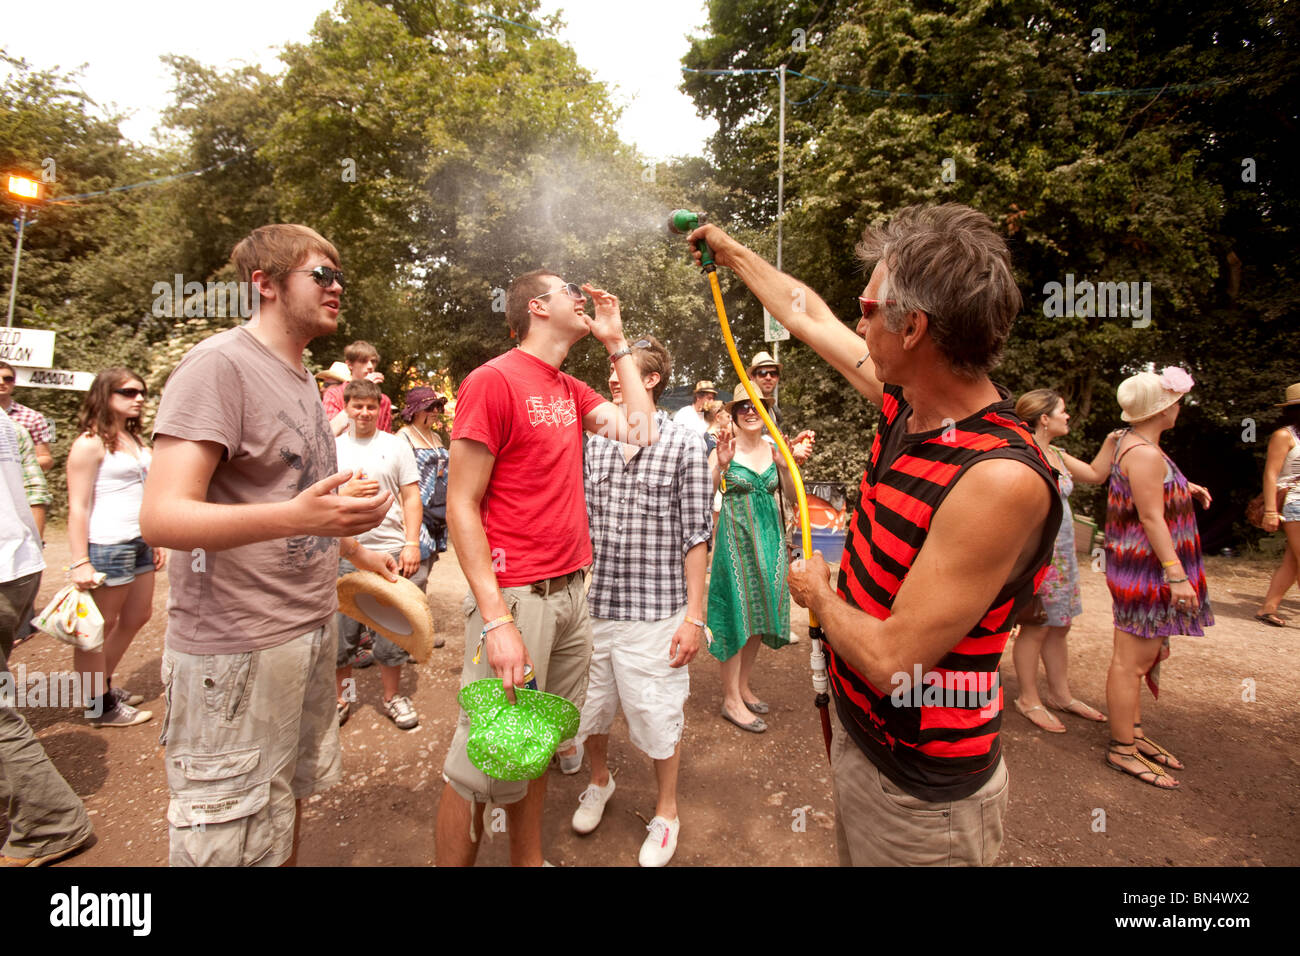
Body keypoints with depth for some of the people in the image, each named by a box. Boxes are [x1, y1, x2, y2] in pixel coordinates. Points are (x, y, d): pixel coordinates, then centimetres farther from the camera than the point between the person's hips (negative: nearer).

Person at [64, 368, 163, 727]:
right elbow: (77, 507, -15)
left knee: (138, 616, 18)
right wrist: (80, 562, -18)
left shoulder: (135, 440, 13)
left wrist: (156, 541, 17)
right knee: (100, 628, 5)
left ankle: (104, 684, 35)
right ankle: (101, 707, 18)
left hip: (139, 543, 9)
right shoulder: (91, 443, -11)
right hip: (107, 546, -8)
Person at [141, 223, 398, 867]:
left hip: (312, 630, 8)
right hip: (236, 651, -8)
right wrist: (295, 517, -38)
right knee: (230, 842, 7)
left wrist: (358, 553, 22)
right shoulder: (220, 363, -14)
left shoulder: (300, 378, 13)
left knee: (291, 797, 22)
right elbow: (161, 517, -24)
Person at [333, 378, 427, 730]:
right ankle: (341, 696, 30)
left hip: (389, 550, -1)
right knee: (340, 630, 8)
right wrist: (347, 492, -13)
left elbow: (411, 497, 3)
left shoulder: (396, 445, 6)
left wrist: (412, 544, -5)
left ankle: (393, 696, 24)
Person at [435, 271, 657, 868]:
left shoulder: (569, 390, 14)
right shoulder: (493, 380, -10)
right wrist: (495, 620, -20)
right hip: (517, 595, -8)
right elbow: (461, 506, -13)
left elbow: (641, 430, 9)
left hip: (571, 593, 8)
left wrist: (616, 342, 10)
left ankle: (529, 860, 36)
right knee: (484, 769, 4)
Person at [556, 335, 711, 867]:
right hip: (592, 604, 4)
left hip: (655, 611, -3)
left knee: (658, 718, 11)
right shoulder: (594, 443, 4)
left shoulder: (684, 443, -6)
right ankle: (600, 779, 50)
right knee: (589, 707, 19)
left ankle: (666, 811, 38)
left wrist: (694, 615, -8)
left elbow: (695, 535, -6)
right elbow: (581, 523, 9)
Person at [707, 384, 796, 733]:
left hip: (769, 536, 5)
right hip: (736, 537, -5)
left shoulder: (774, 450, 6)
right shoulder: (724, 449, -8)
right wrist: (720, 466, -30)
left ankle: (743, 685, 31)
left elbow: (793, 496, 6)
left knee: (760, 612, 13)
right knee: (737, 614, -1)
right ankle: (731, 700, 12)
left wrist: (785, 466, -10)